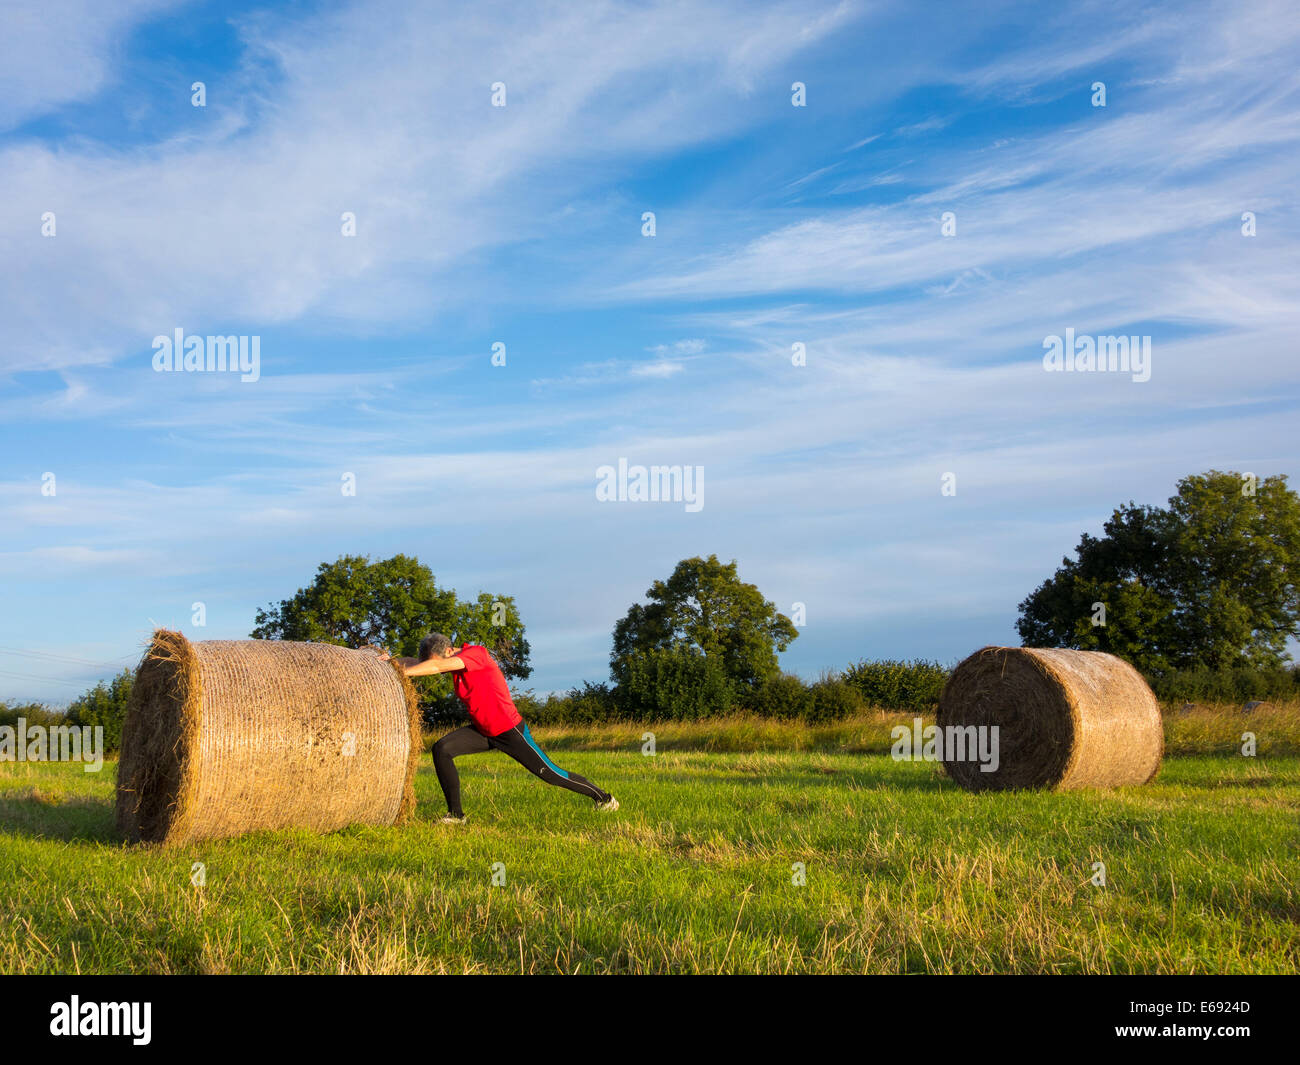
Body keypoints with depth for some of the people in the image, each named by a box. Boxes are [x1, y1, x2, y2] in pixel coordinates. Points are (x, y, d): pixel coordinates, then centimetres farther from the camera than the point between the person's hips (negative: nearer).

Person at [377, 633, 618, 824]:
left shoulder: (476, 652, -22)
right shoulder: (452, 662, 2)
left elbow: (438, 666, -34)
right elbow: (417, 663, -1)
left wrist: (401, 673, -33)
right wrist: (389, 659, -17)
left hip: (510, 730, -7)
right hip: (481, 730, 7)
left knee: (549, 772, -2)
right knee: (442, 749, -11)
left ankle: (602, 797, 18)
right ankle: (456, 814, -3)